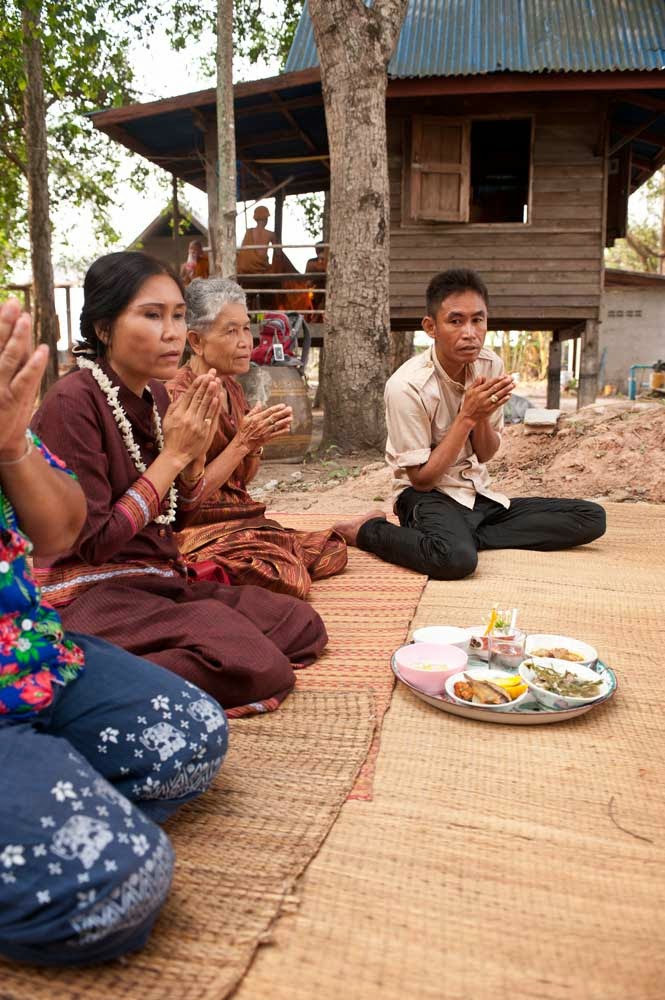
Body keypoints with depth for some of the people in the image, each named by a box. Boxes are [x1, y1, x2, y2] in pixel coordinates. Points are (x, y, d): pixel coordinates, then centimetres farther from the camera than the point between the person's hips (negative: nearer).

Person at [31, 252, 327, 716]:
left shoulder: (155, 395, 6)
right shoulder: (73, 402, -17)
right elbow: (93, 543, -18)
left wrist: (195, 455, -8)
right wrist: (172, 454, -16)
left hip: (161, 581, 8)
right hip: (94, 593, -8)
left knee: (303, 626, 4)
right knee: (259, 665, -22)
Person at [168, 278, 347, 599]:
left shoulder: (232, 388, 10)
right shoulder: (177, 397, -16)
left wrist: (256, 442, -6)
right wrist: (242, 441, -20)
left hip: (242, 520, 8)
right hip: (201, 532, -8)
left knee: (332, 552, -4)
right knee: (290, 579, -25)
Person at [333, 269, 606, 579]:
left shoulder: (491, 365, -2)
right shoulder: (407, 386, -19)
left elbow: (485, 455, 6)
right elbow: (422, 479, -16)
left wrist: (482, 415, -15)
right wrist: (468, 415, -22)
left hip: (480, 495, 6)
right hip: (426, 496, -6)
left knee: (591, 518, -6)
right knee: (456, 557, -40)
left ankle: (469, 536, -9)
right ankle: (367, 530, -9)